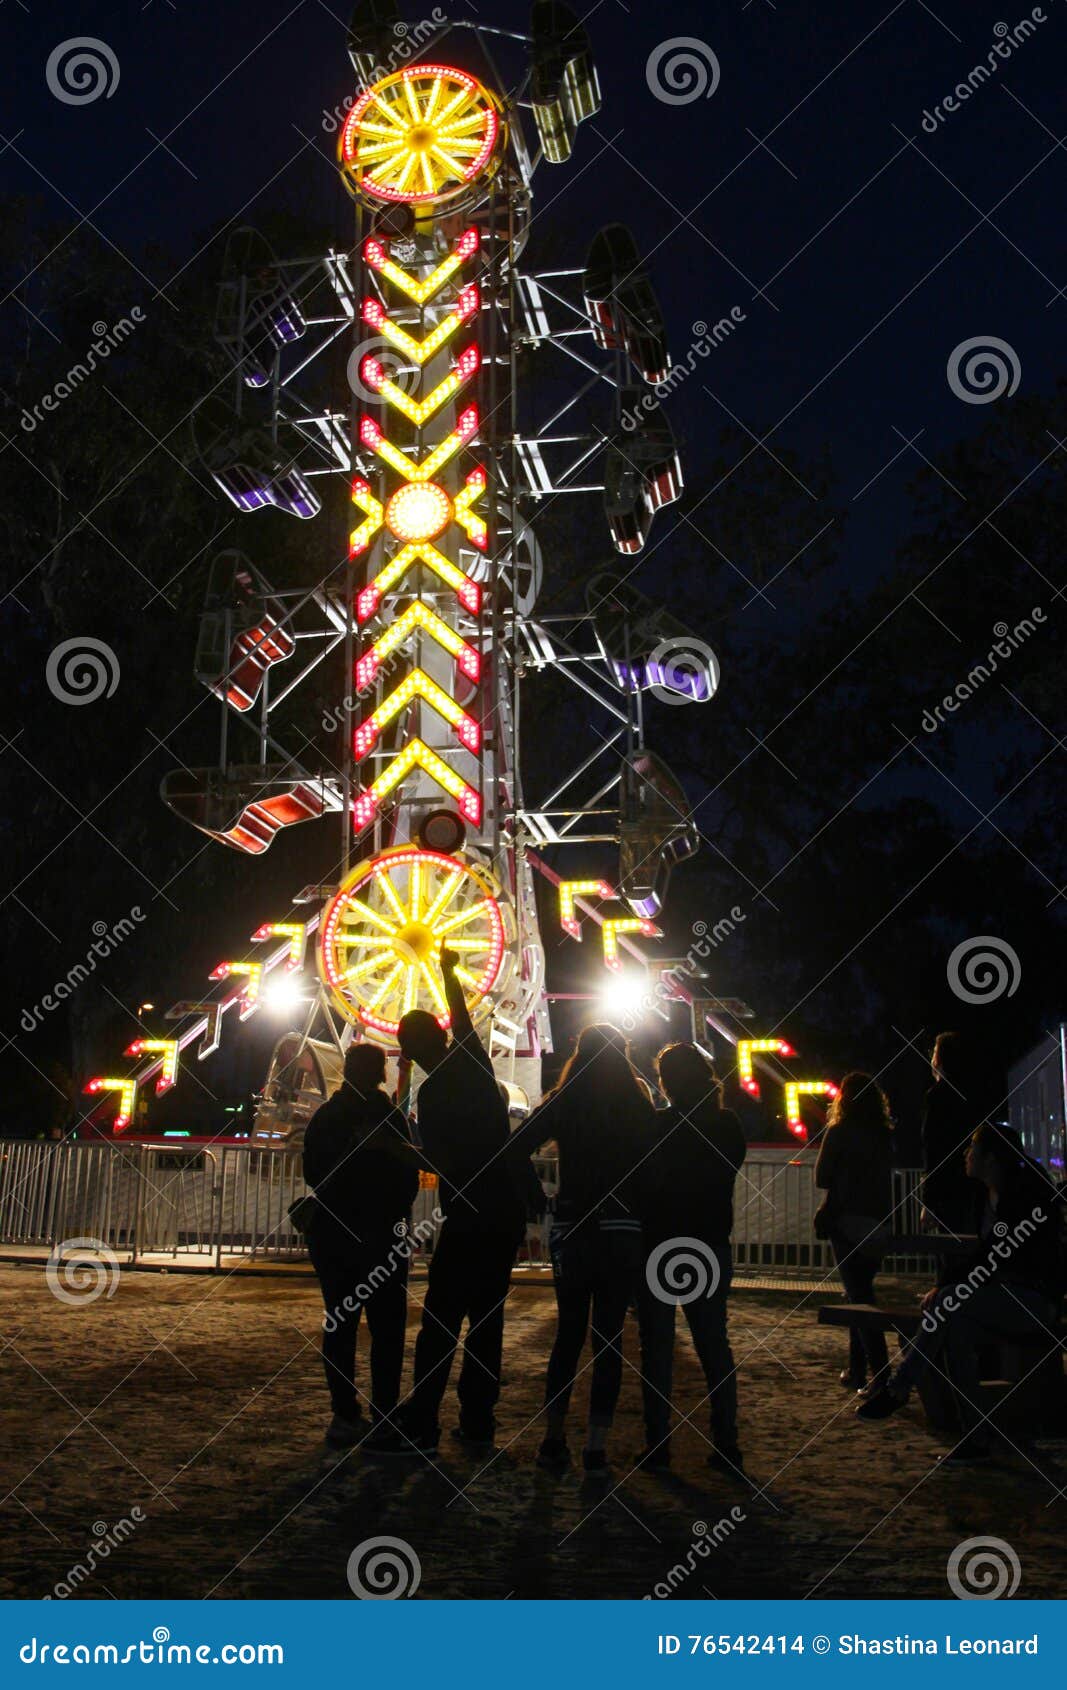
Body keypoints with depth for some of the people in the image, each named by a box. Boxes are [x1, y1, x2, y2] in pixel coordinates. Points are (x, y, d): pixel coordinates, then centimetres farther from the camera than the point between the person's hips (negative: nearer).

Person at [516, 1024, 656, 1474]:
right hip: (624, 1231, -1)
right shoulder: (638, 1107, -1)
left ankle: (553, 1440, 11)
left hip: (571, 1230, 1)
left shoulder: (562, 1104, 0)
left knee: (568, 1332, 12)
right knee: (609, 1336, 4)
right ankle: (596, 1447, 4)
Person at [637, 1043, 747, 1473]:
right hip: (711, 1247, 4)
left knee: (657, 1346, 4)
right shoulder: (729, 1125, 0)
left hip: (659, 1246, -4)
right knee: (714, 1344, 11)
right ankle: (726, 1444, 10)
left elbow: (641, 1180, -9)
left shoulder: (655, 1125, -13)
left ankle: (657, 1443, 4)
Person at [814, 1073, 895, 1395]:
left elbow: (821, 1179, -3)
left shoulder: (839, 1133, -8)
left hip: (848, 1223, -6)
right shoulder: (884, 1136, 7)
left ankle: (881, 1377, -15)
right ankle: (857, 1371, 21)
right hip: (879, 1223, 6)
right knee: (861, 1293, 18)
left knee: (858, 1297, -5)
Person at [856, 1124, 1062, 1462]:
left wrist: (948, 1289, -20)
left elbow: (1002, 1259, -20)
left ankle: (898, 1389, -21)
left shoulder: (1026, 1193, -13)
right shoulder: (990, 1196, 14)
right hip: (1006, 1298, 8)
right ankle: (974, 1441, -22)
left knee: (951, 1303, -28)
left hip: (1035, 1301, -8)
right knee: (956, 1327, -22)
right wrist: (947, 1285, 2)